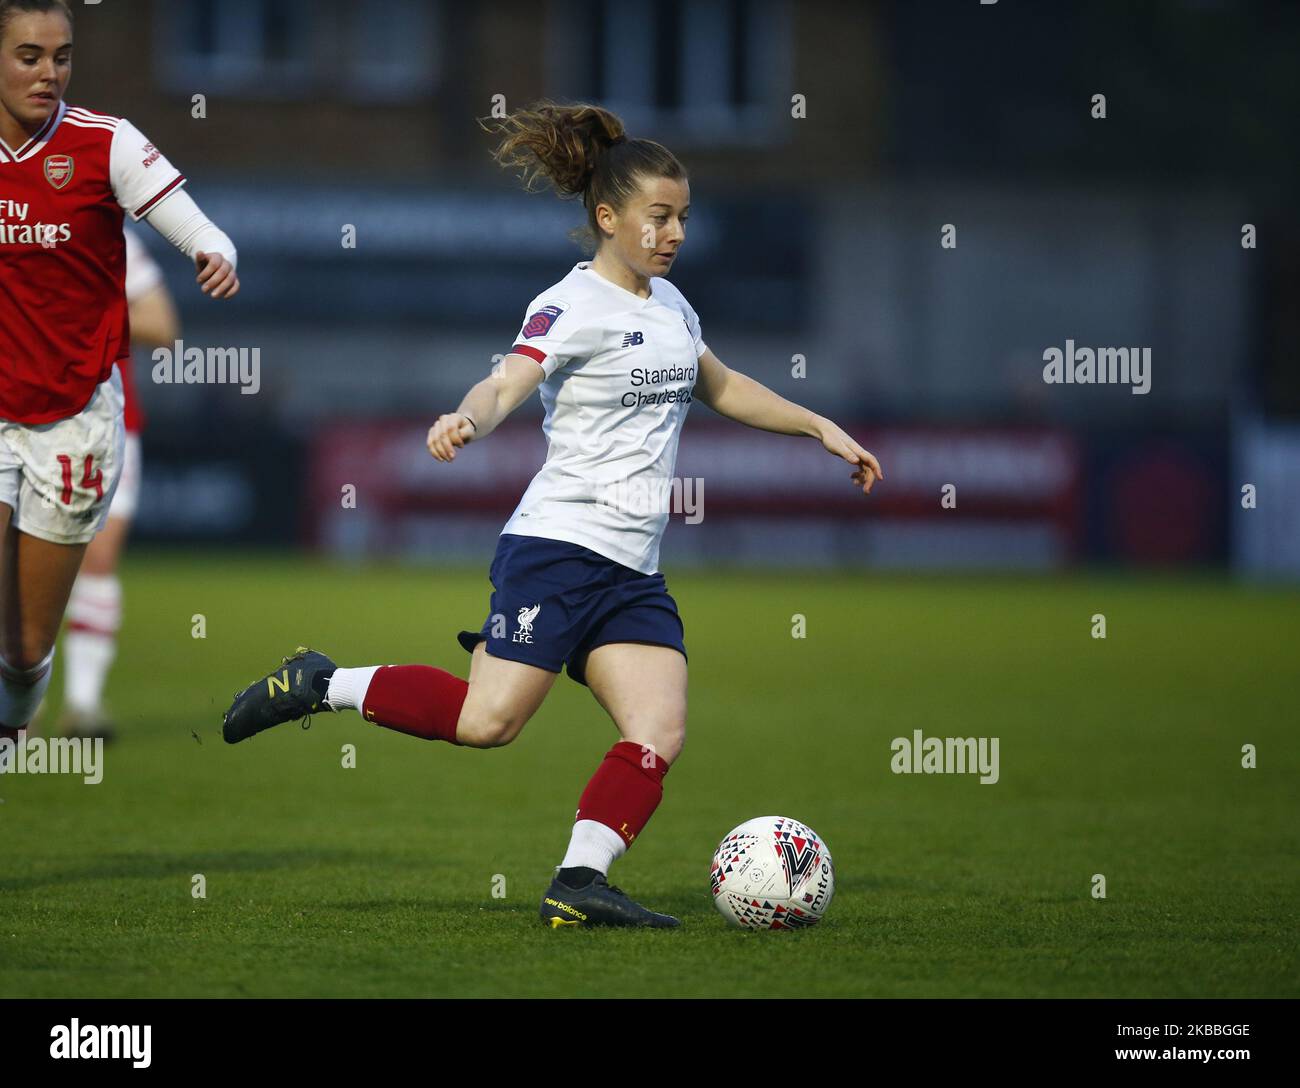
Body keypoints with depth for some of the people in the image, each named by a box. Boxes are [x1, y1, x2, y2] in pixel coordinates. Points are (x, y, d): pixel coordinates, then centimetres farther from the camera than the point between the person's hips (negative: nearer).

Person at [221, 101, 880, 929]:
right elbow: (509, 383, -25)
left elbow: (724, 388, 34)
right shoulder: (574, 307, -9)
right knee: (486, 721, -16)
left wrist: (822, 429, 33)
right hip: (560, 544, -8)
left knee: (660, 734, -11)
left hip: (633, 573, 8)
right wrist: (468, 420, -47)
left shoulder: (670, 305, 17)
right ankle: (319, 685, 1)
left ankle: (581, 882, -14)